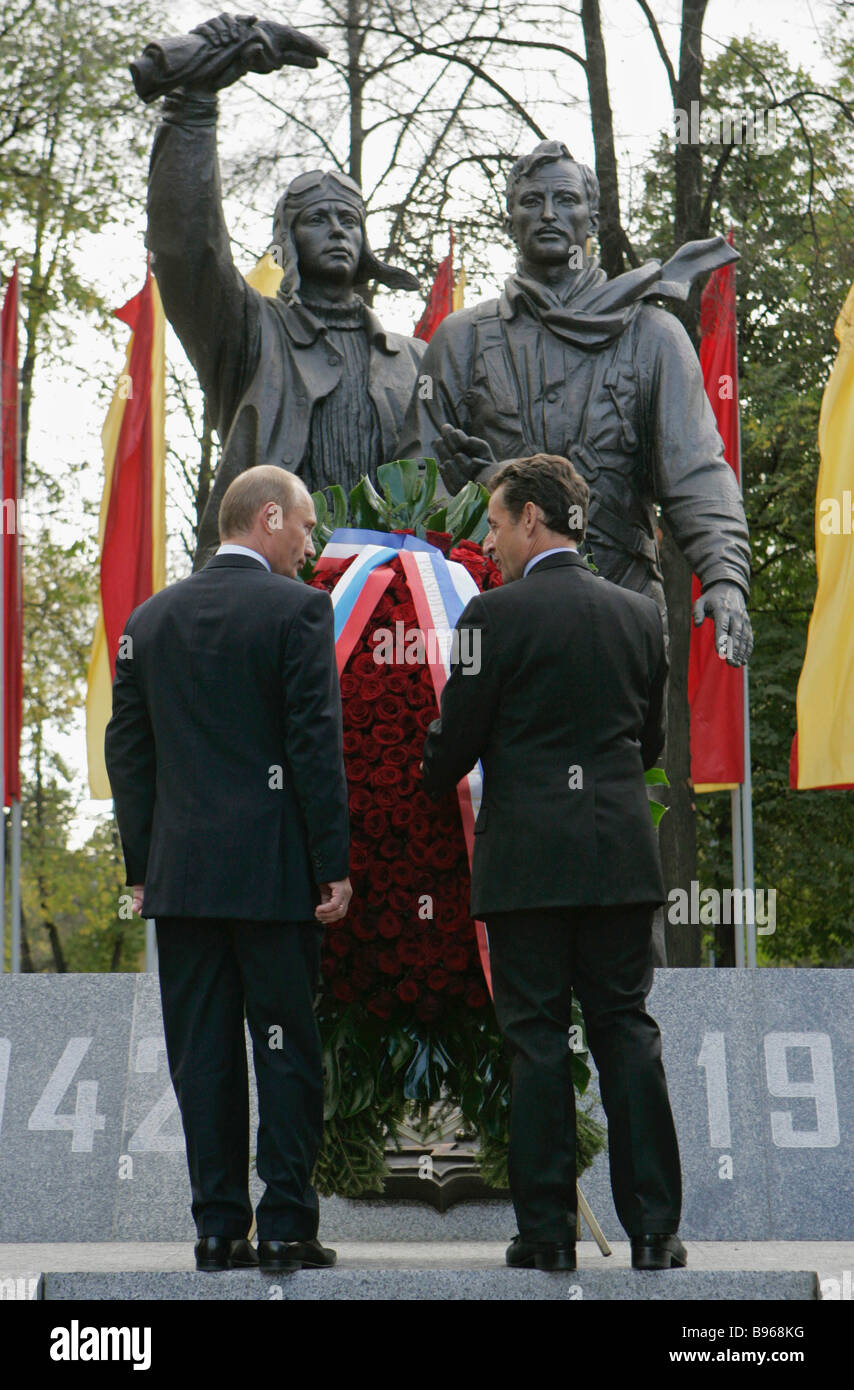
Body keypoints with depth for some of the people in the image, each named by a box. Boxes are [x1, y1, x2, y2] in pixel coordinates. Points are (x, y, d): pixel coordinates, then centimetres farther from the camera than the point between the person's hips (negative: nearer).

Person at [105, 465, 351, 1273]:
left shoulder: (150, 618, 10)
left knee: (201, 1055, 6)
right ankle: (285, 1225, 1)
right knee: (286, 1047, 2)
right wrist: (333, 864, -7)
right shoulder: (297, 609, -6)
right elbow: (316, 743, -10)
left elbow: (126, 750, 11)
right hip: (273, 871, -4)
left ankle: (218, 1228, 6)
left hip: (180, 872, 4)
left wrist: (142, 865, 14)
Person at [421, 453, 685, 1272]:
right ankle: (653, 1227, 4)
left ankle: (547, 1231, 2)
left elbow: (455, 739, -3)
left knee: (536, 1041, 1)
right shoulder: (639, 615, 8)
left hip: (527, 857, -4)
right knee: (625, 1032, 7)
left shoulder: (496, 615, -8)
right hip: (621, 855, 4)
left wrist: (431, 788, 18)